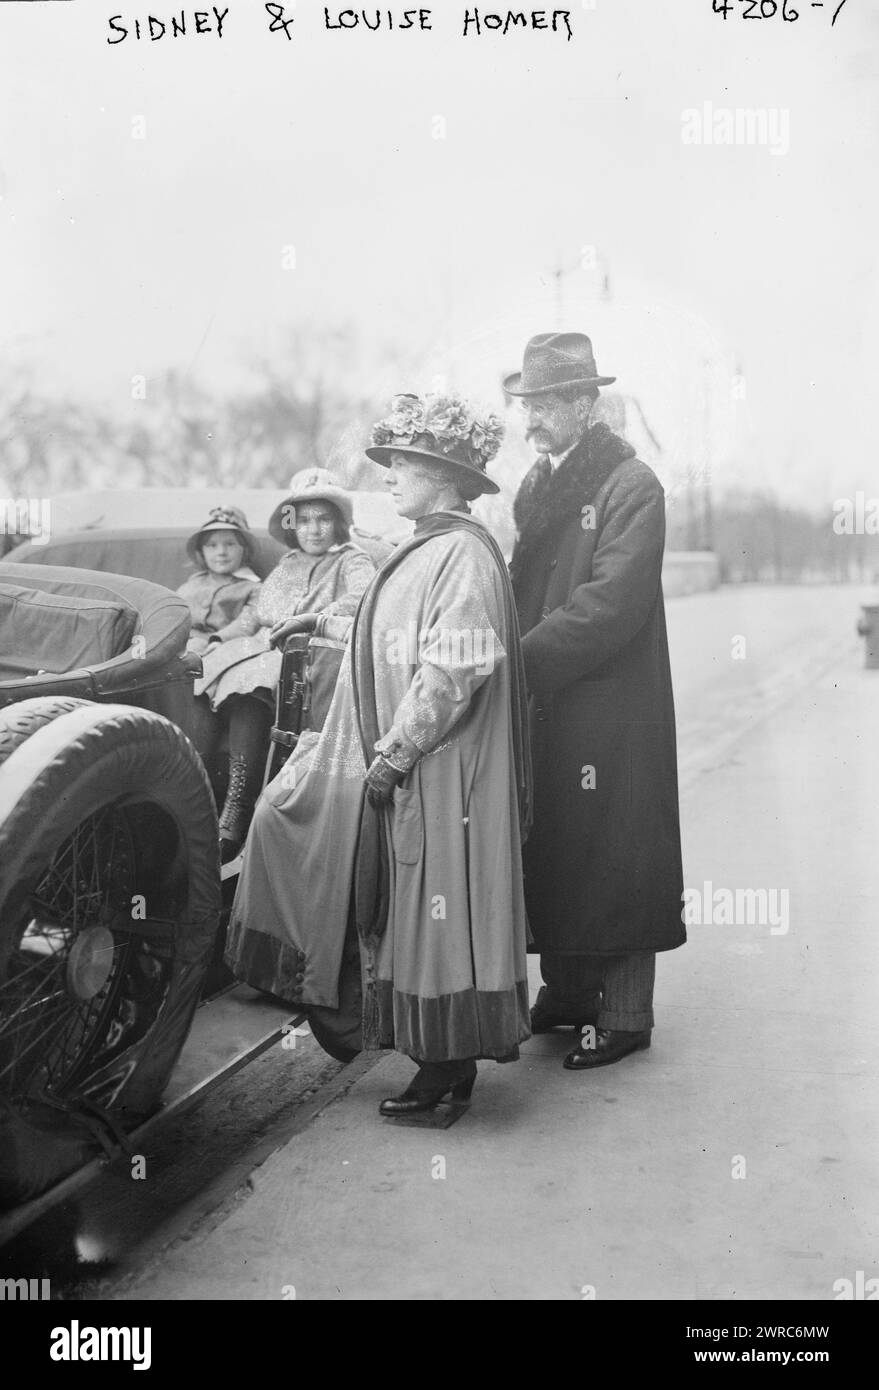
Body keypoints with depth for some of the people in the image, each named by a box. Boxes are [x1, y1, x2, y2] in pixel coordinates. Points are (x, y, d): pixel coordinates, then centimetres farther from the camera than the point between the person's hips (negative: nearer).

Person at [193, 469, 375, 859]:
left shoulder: (352, 560, 9)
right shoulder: (286, 565, 28)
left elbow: (365, 600, -11)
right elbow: (252, 615, 27)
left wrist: (309, 620, -19)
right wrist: (215, 644, 12)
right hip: (261, 650, 6)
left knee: (247, 689, -31)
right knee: (198, 686, -17)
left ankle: (236, 816, -30)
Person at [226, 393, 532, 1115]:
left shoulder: (464, 554, -16)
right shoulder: (421, 551, 14)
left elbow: (453, 674, -23)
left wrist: (394, 756, -20)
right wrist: (379, 753, 16)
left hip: (437, 778, -10)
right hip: (393, 767, 10)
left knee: (438, 913, 0)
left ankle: (451, 1064, 16)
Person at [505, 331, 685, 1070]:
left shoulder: (632, 486, -10)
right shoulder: (539, 483, 14)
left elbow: (608, 602, -19)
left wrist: (522, 659, -20)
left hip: (610, 709, -7)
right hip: (544, 703, 8)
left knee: (613, 856, 1)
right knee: (549, 850, 14)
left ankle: (625, 1015, 14)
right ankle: (566, 992, 30)